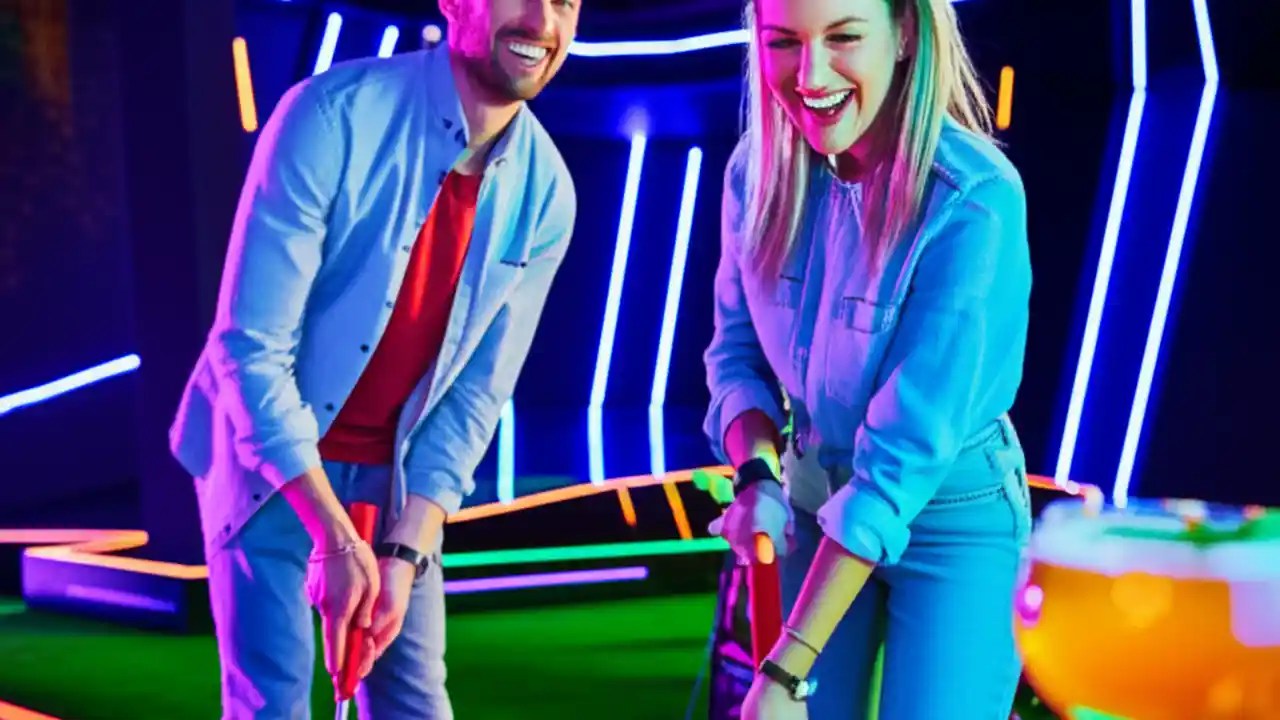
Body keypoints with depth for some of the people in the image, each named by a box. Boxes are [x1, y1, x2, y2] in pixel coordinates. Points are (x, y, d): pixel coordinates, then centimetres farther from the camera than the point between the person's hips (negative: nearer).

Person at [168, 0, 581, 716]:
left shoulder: (546, 192, -9)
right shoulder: (333, 114, -23)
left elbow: (478, 393, -4)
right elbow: (250, 345, -23)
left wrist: (406, 552, -14)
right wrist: (336, 540, -24)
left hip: (396, 471, 4)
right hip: (268, 455, -4)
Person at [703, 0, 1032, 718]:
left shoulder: (975, 200, -27)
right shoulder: (759, 166, -10)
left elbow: (906, 450, -28)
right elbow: (737, 350, 2)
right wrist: (758, 476, -19)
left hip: (951, 513, -4)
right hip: (814, 495, 5)